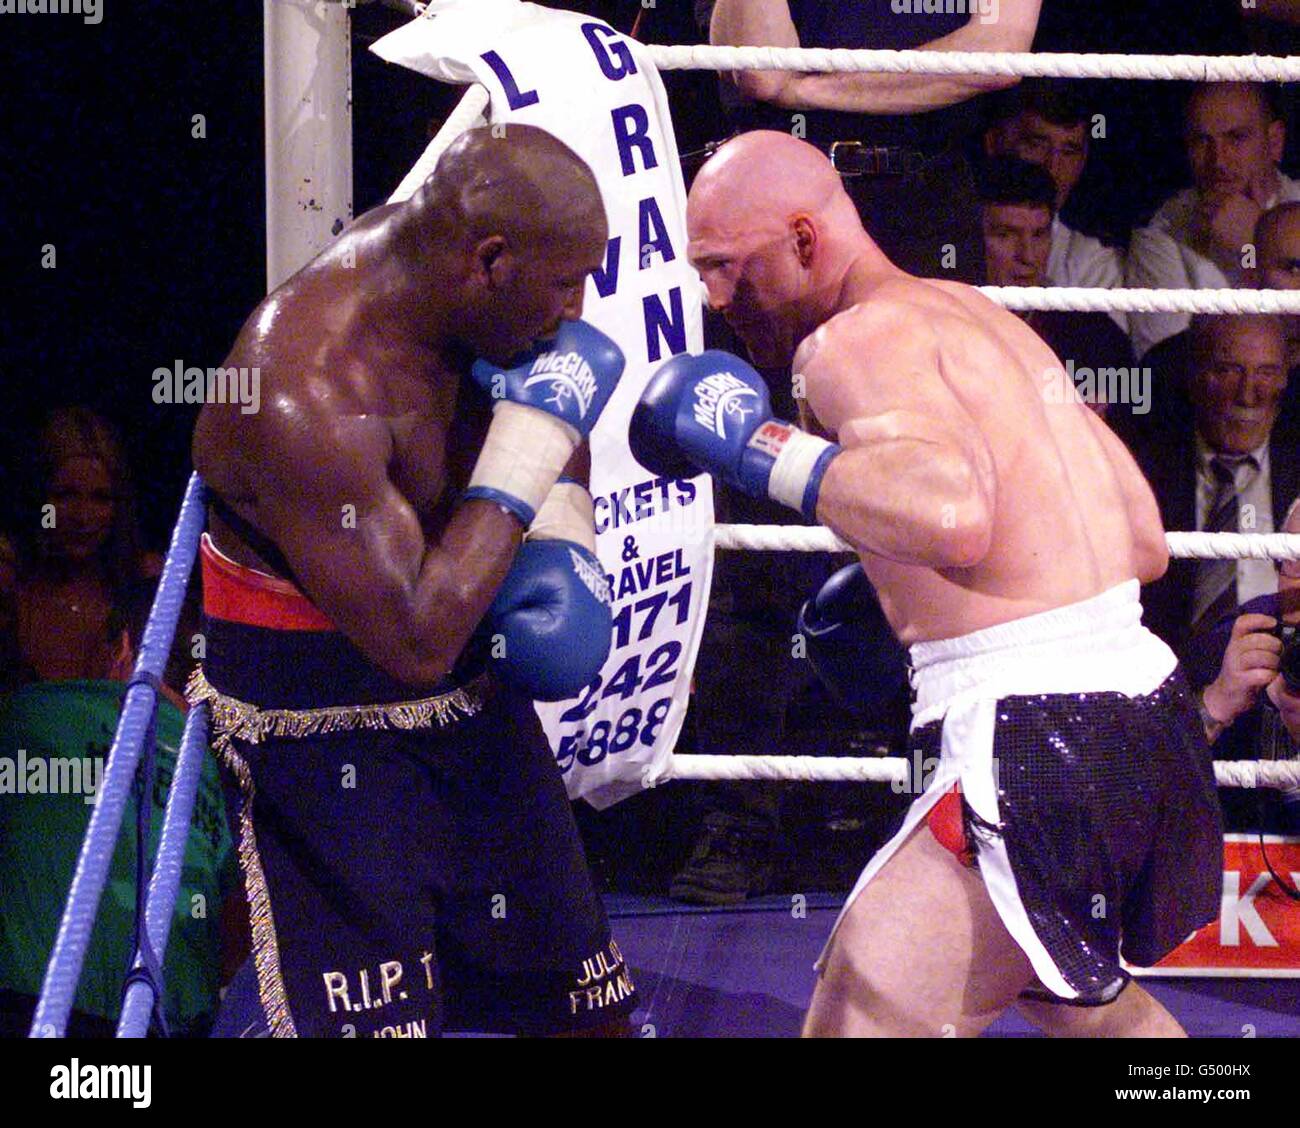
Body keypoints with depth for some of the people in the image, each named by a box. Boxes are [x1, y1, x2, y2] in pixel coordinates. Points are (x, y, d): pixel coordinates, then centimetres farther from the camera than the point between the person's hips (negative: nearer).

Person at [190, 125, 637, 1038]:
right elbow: (419, 641, -32)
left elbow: (559, 437, 15)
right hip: (332, 748, -8)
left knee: (588, 1006, 16)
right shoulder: (306, 396, -33)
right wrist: (529, 441, -28)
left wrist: (564, 548, -5)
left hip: (478, 707, 8)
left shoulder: (434, 266, -7)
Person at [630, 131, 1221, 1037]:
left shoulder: (857, 337, -10)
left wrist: (760, 447, -19)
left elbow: (951, 512, -31)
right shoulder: (979, 317, 19)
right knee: (1086, 999, 34)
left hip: (1031, 739, -10)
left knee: (860, 1021, -14)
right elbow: (1145, 544, 22)